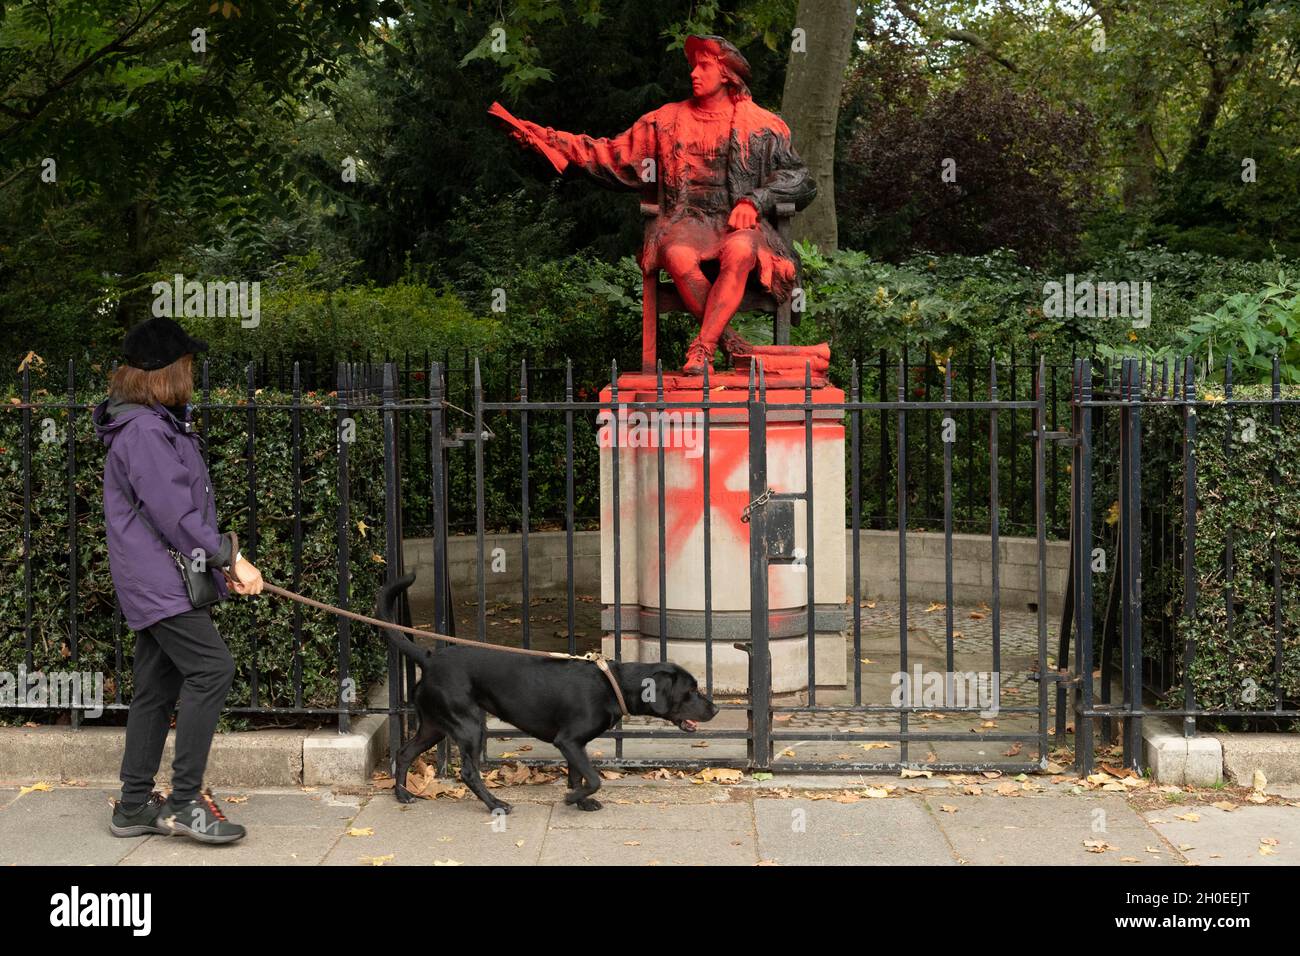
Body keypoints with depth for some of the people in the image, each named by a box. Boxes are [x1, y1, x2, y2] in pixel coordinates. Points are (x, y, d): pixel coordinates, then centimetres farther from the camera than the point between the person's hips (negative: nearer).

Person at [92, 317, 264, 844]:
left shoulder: (159, 425, 18)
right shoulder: (145, 430, -15)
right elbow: (173, 513, -19)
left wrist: (220, 561, 18)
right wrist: (230, 556, -14)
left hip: (158, 581, 11)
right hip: (160, 579, -11)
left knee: (157, 688, 12)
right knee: (211, 667, -16)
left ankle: (134, 806, 17)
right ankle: (185, 801, -13)